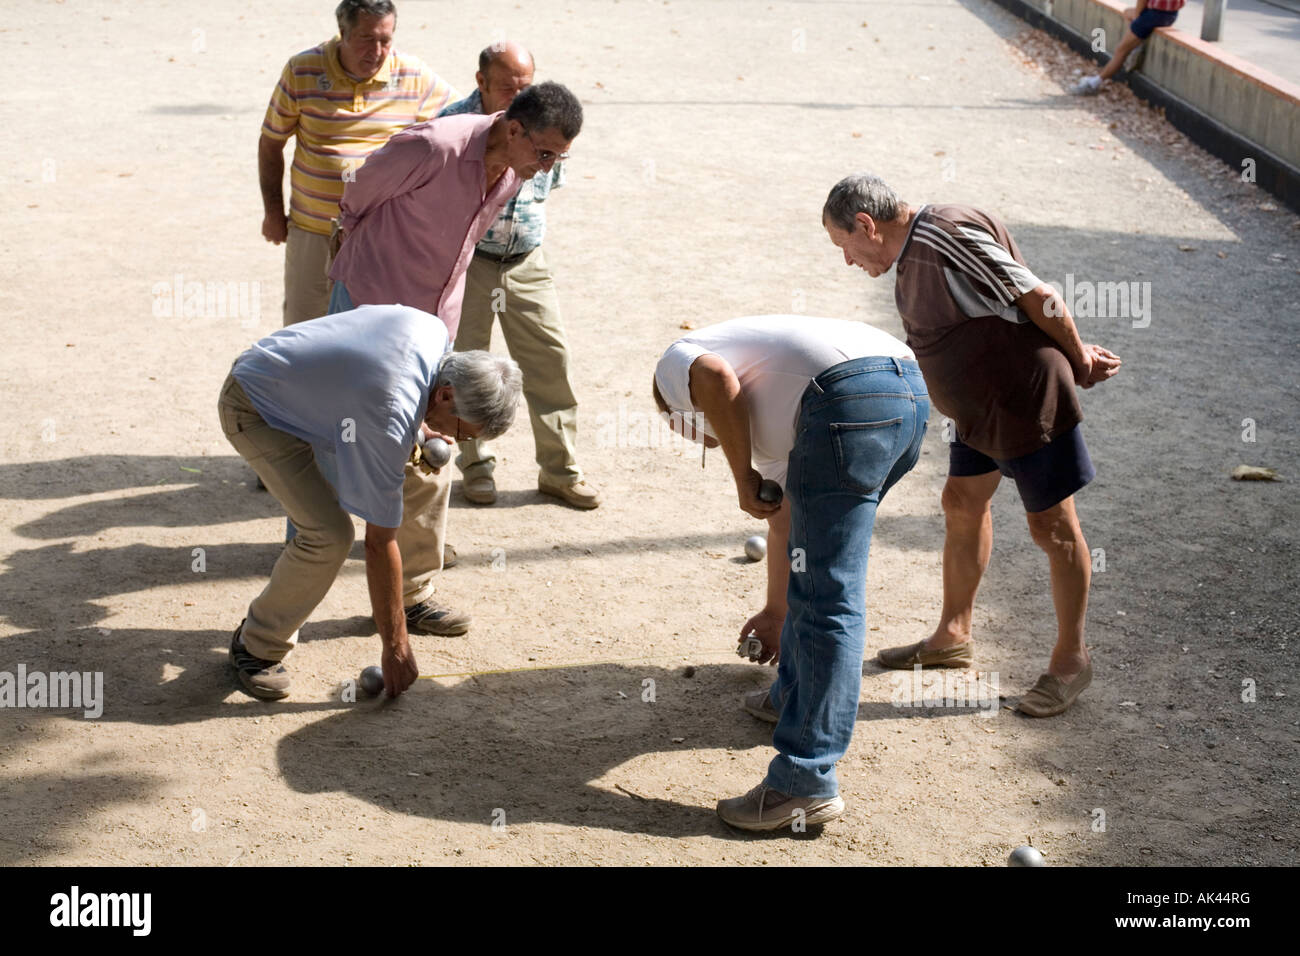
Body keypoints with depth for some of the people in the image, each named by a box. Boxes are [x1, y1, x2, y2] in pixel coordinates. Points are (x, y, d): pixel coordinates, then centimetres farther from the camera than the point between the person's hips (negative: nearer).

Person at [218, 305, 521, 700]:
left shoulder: (435, 331, -17)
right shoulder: (389, 421, -37)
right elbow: (380, 543, -30)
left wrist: (419, 433, -4)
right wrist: (394, 646, -23)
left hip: (318, 387, 9)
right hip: (258, 410, -9)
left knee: (425, 467, 8)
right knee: (329, 534, -24)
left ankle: (413, 596, 25)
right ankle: (257, 646, -3)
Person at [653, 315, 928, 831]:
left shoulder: (676, 364, 19)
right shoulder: (766, 413, 38)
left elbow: (715, 379, -8)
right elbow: (783, 516, 45)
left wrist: (744, 480, 1)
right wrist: (775, 611, 56)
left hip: (849, 398, -9)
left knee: (829, 597, -7)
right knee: (816, 571, 28)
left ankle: (806, 784, -3)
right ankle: (794, 696, 44)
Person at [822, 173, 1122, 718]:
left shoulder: (944, 235, -24)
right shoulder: (912, 257, 9)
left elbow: (1036, 296, -21)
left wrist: (1080, 363, -7)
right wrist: (1079, 358, 5)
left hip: (1029, 399, -10)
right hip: (981, 404, 10)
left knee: (1052, 526, 3)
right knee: (963, 504, 19)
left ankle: (1071, 659, 17)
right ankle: (953, 636, 35)